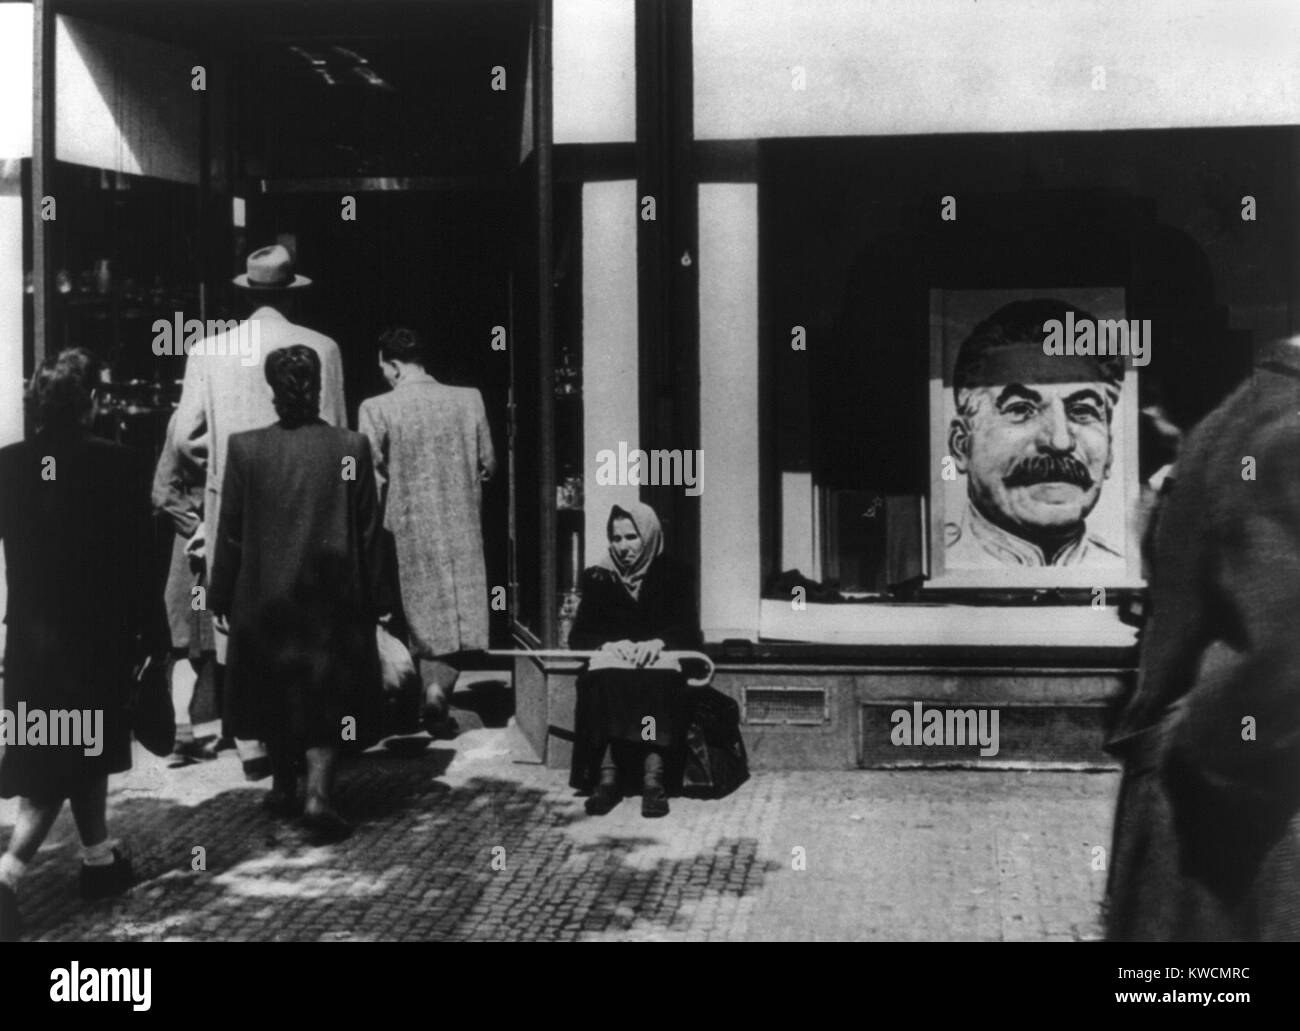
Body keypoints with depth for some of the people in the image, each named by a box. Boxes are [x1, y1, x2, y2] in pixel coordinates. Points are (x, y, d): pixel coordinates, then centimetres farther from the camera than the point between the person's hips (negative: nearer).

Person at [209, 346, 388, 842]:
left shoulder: (245, 448, -8)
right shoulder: (351, 447, -7)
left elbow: (230, 532, -3)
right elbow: (369, 533, -3)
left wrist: (221, 598, 7)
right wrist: (374, 600, 6)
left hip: (264, 598, 1)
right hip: (332, 598, 0)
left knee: (275, 692, 16)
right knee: (328, 695, 7)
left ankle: (285, 788, 28)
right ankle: (319, 791, -7)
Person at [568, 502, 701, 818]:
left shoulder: (674, 575, 12)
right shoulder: (598, 578, 16)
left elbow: (689, 634, 3)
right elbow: (578, 637, 9)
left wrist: (658, 643, -19)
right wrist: (610, 644, -13)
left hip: (659, 663, -1)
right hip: (611, 664, 1)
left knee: (657, 682, -37)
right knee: (604, 680, -36)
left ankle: (653, 776, -46)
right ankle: (608, 775, -44)